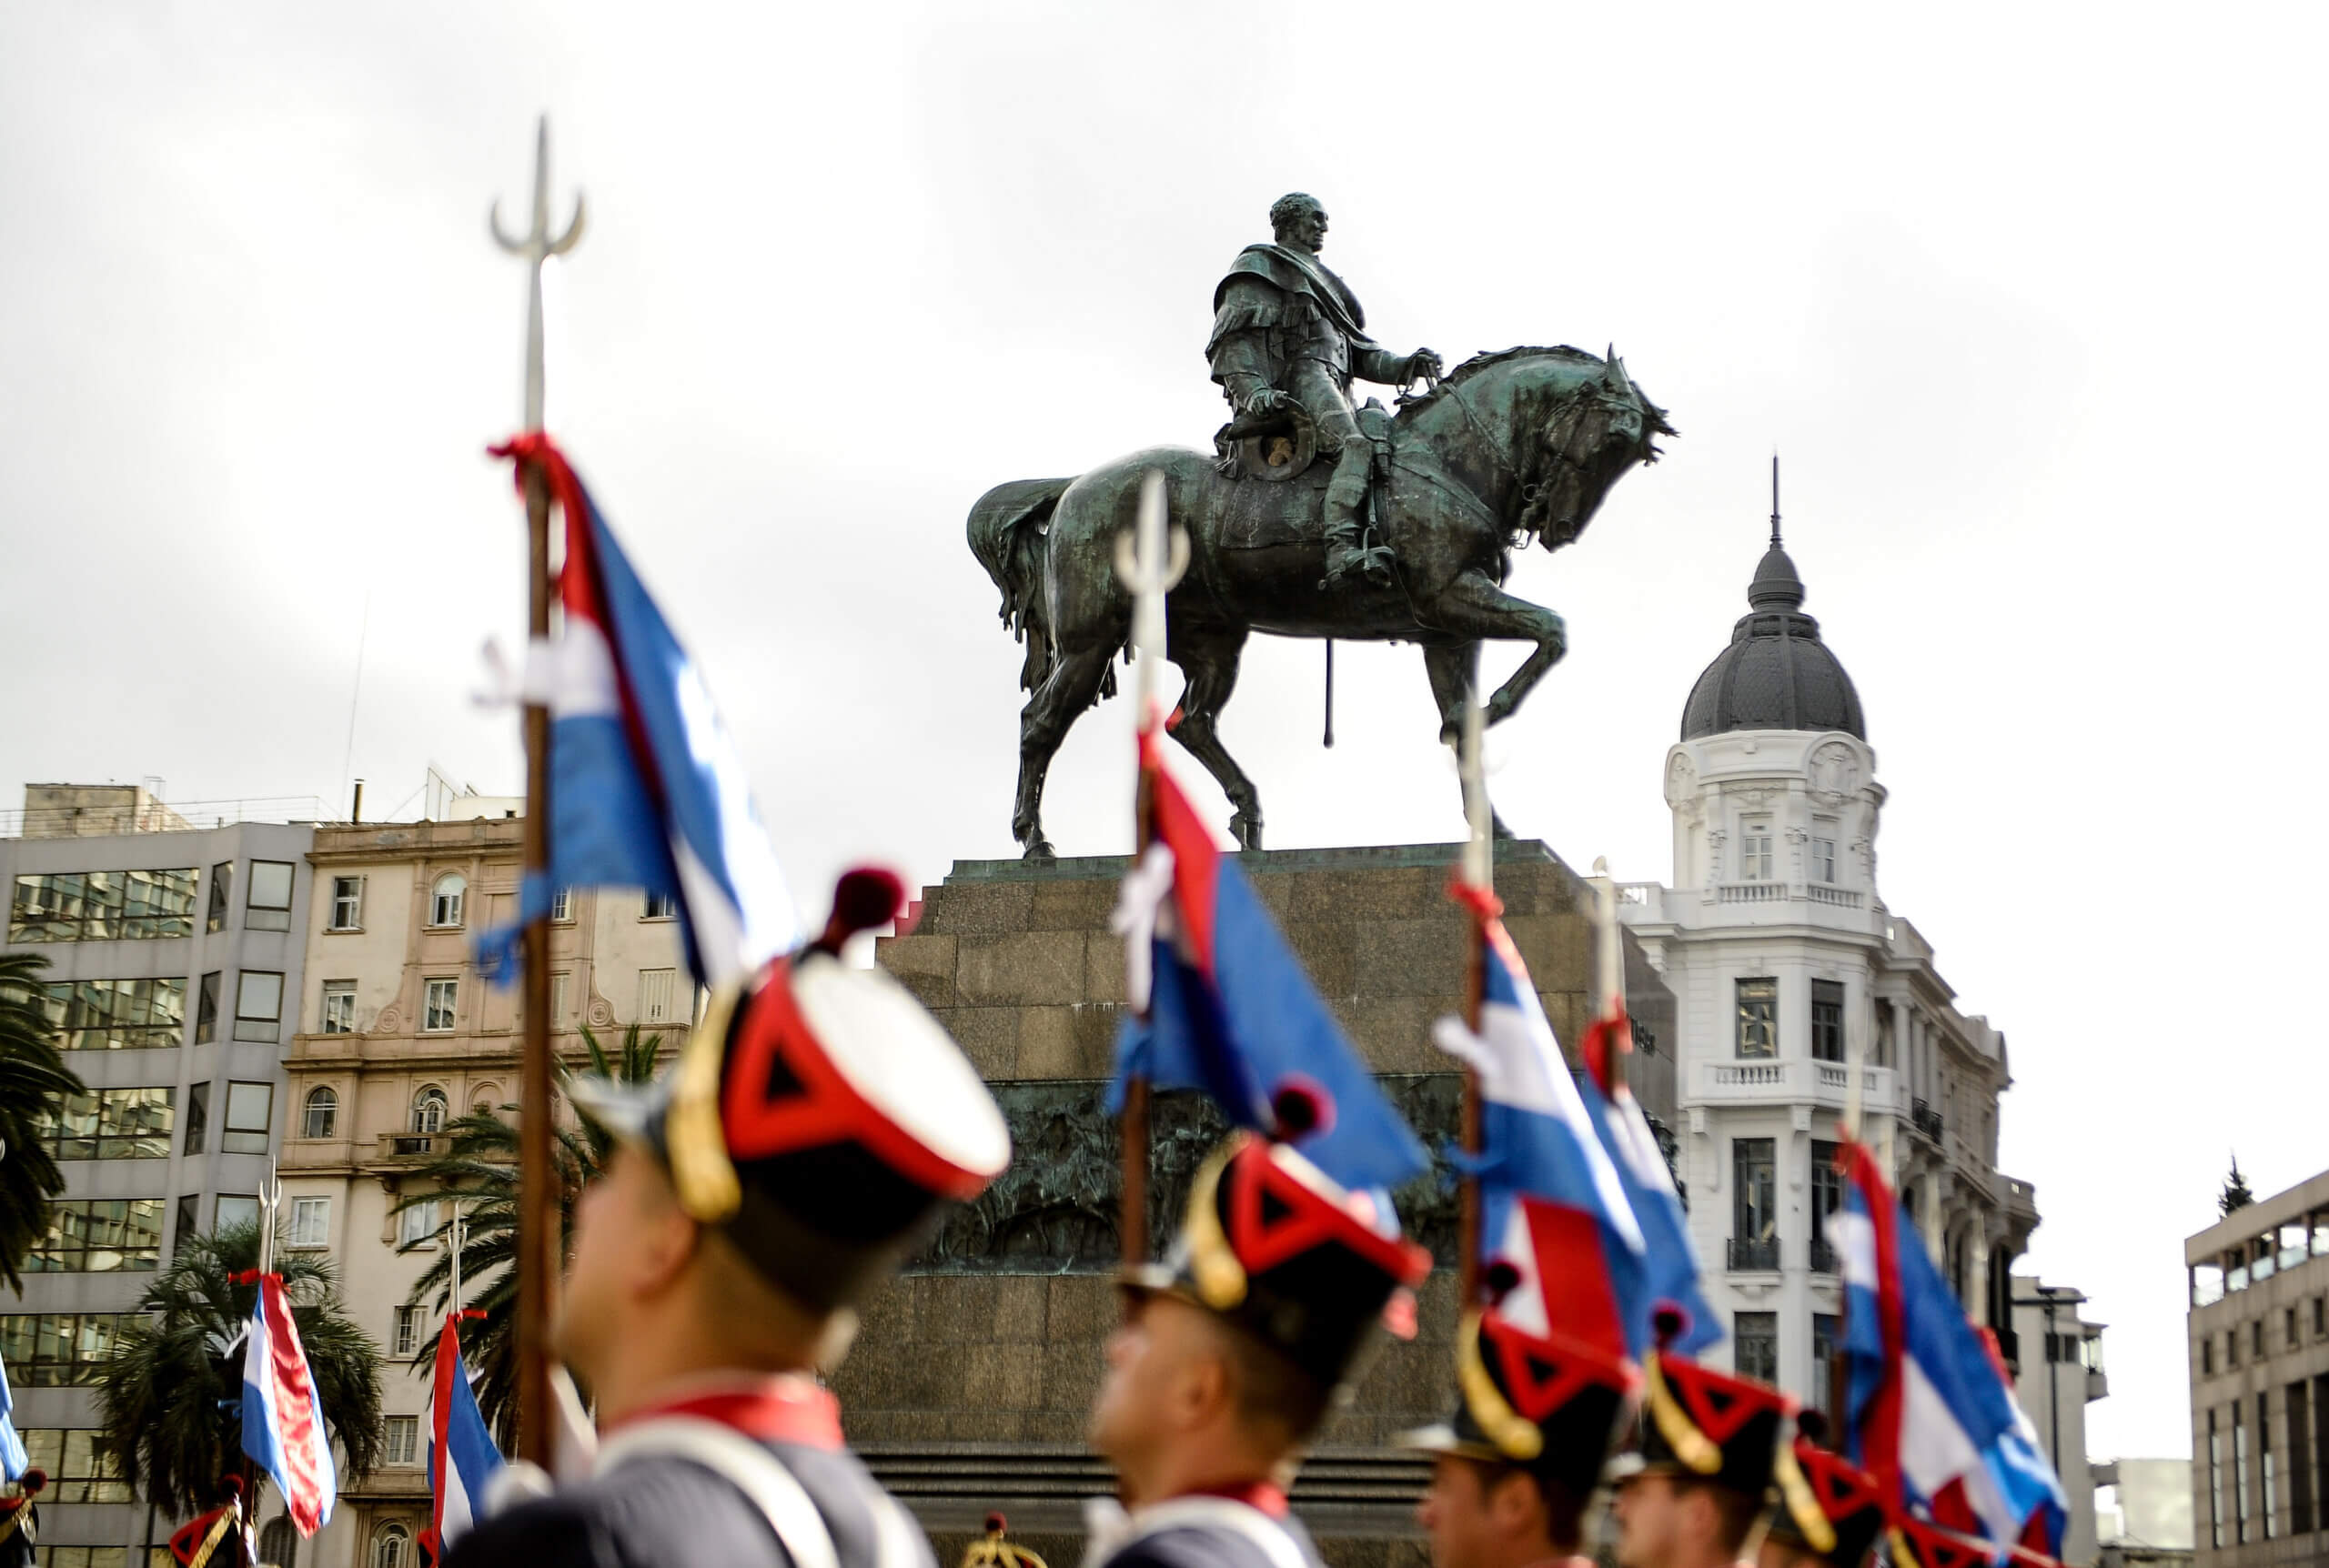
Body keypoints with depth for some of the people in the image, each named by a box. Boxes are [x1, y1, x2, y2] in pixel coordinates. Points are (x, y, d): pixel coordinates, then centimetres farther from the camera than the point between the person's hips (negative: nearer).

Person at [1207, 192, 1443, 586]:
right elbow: (1234, 338, -1)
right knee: (1356, 446, -34)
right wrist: (1253, 391, -19)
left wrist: (1405, 366, 10)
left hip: (1330, 385, 10)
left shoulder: (1320, 284, 39)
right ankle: (1342, 551, -53)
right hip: (1297, 380, -10)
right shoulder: (1259, 265, 14)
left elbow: (1360, 354, 29)